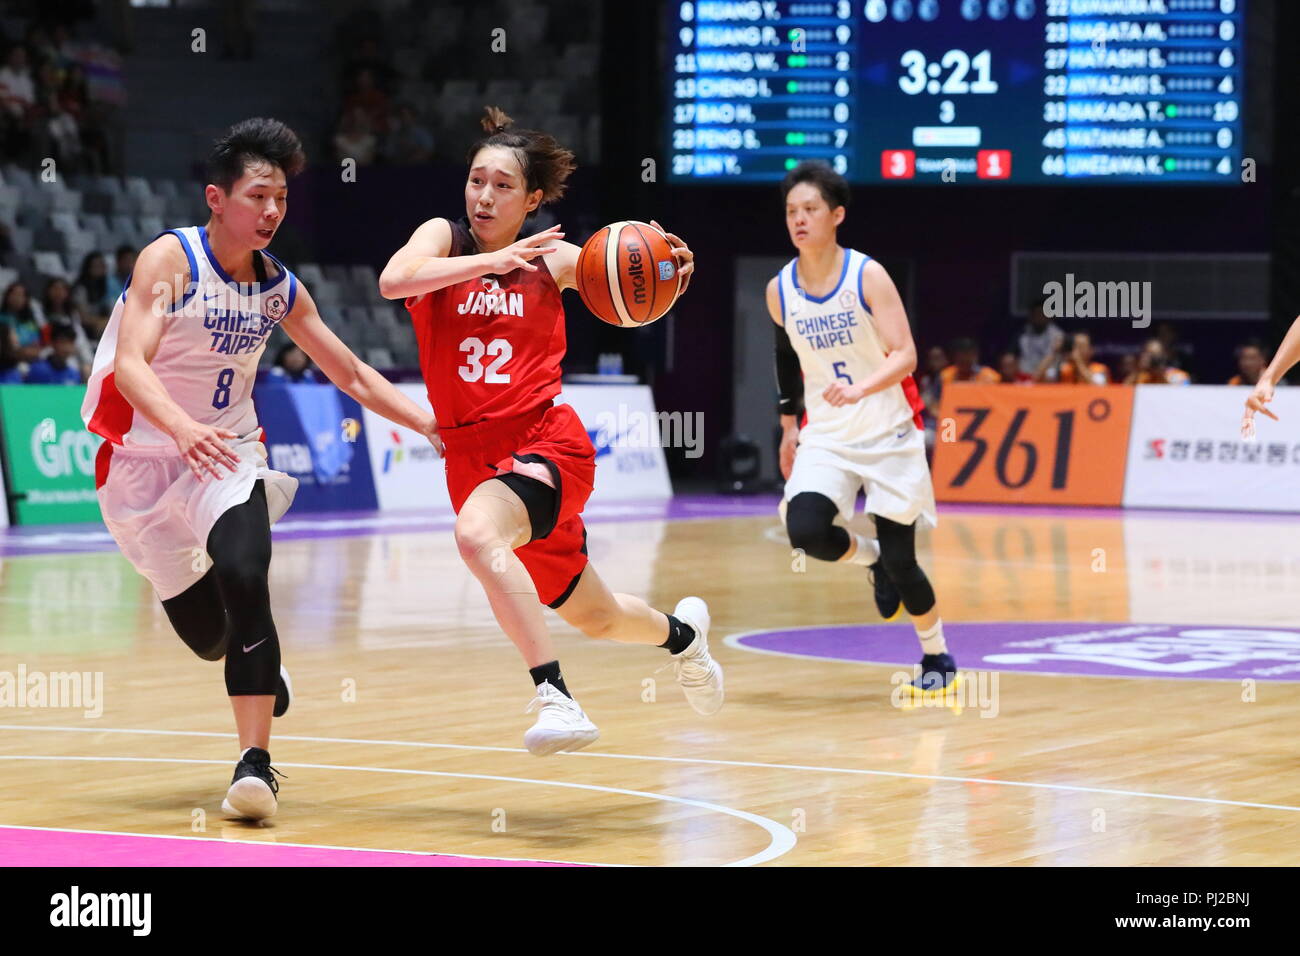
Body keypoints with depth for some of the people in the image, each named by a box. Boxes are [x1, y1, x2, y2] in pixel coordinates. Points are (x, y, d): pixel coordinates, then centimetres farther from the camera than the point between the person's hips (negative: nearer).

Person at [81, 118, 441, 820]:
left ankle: (255, 763, -27)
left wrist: (433, 426, -2)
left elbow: (353, 376, 10)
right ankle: (260, 661, 45)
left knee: (243, 578, -27)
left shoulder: (280, 287, -1)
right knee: (206, 634, 7)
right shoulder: (170, 259, -16)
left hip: (229, 453, 2)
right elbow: (130, 365, -28)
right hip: (142, 460, -2)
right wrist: (182, 427, -46)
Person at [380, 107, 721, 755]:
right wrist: (493, 261, -29)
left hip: (545, 440, -3)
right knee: (593, 617, 18)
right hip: (470, 452, 3)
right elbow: (393, 281, -20)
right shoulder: (445, 239, 0)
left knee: (476, 532, -37)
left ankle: (555, 698, -37)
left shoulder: (553, 258, 0)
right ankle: (680, 633, 51)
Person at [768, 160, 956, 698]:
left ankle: (939, 660, 24)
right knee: (804, 531, -23)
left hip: (889, 434, -3)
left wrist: (860, 389, -38)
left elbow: (905, 356, -21)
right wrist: (789, 427, 19)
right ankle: (869, 558, 11)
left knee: (900, 559, 0)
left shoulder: (867, 276, -14)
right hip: (826, 436, 3)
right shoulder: (780, 291, -2)